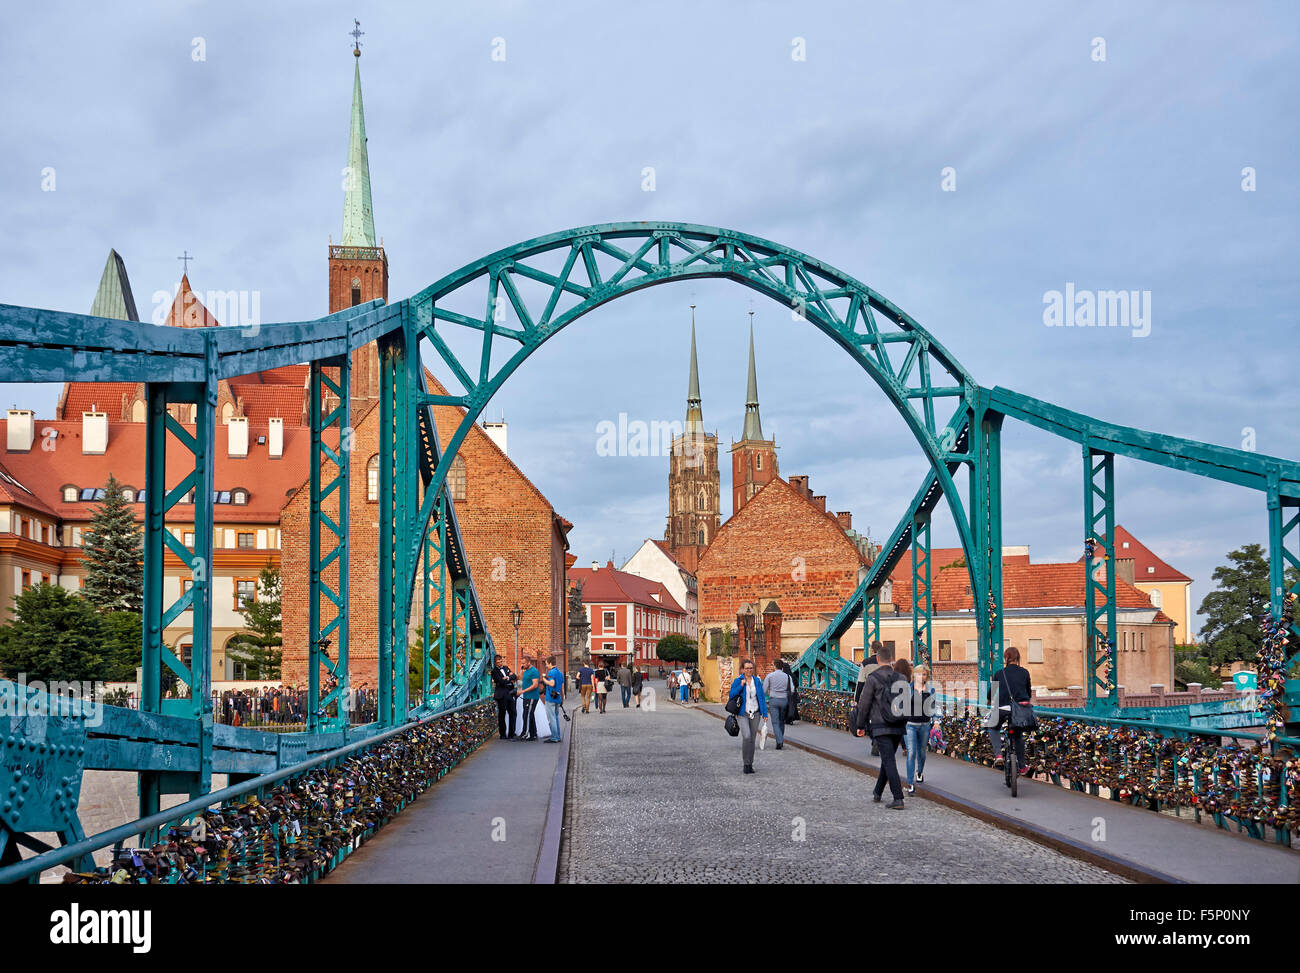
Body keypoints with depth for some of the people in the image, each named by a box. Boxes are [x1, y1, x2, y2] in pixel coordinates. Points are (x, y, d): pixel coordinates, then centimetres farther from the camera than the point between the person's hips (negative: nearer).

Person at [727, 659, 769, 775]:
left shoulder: (757, 681, 7)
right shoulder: (737, 681, -2)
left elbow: (762, 698, 10)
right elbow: (731, 696, -6)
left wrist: (765, 713, 4)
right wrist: (741, 686, -16)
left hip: (755, 713, 4)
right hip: (743, 714, -4)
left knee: (752, 739, 7)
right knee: (746, 737, -20)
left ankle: (750, 764, 18)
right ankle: (746, 763, -9)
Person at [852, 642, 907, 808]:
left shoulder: (873, 678, -8)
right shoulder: (902, 678, 6)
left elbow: (864, 704, -6)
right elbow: (907, 702, 11)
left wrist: (860, 726, 4)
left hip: (881, 726, -5)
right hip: (898, 727, 5)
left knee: (889, 761, -8)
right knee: (888, 759, 19)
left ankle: (898, 799, -17)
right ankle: (877, 793, 32)